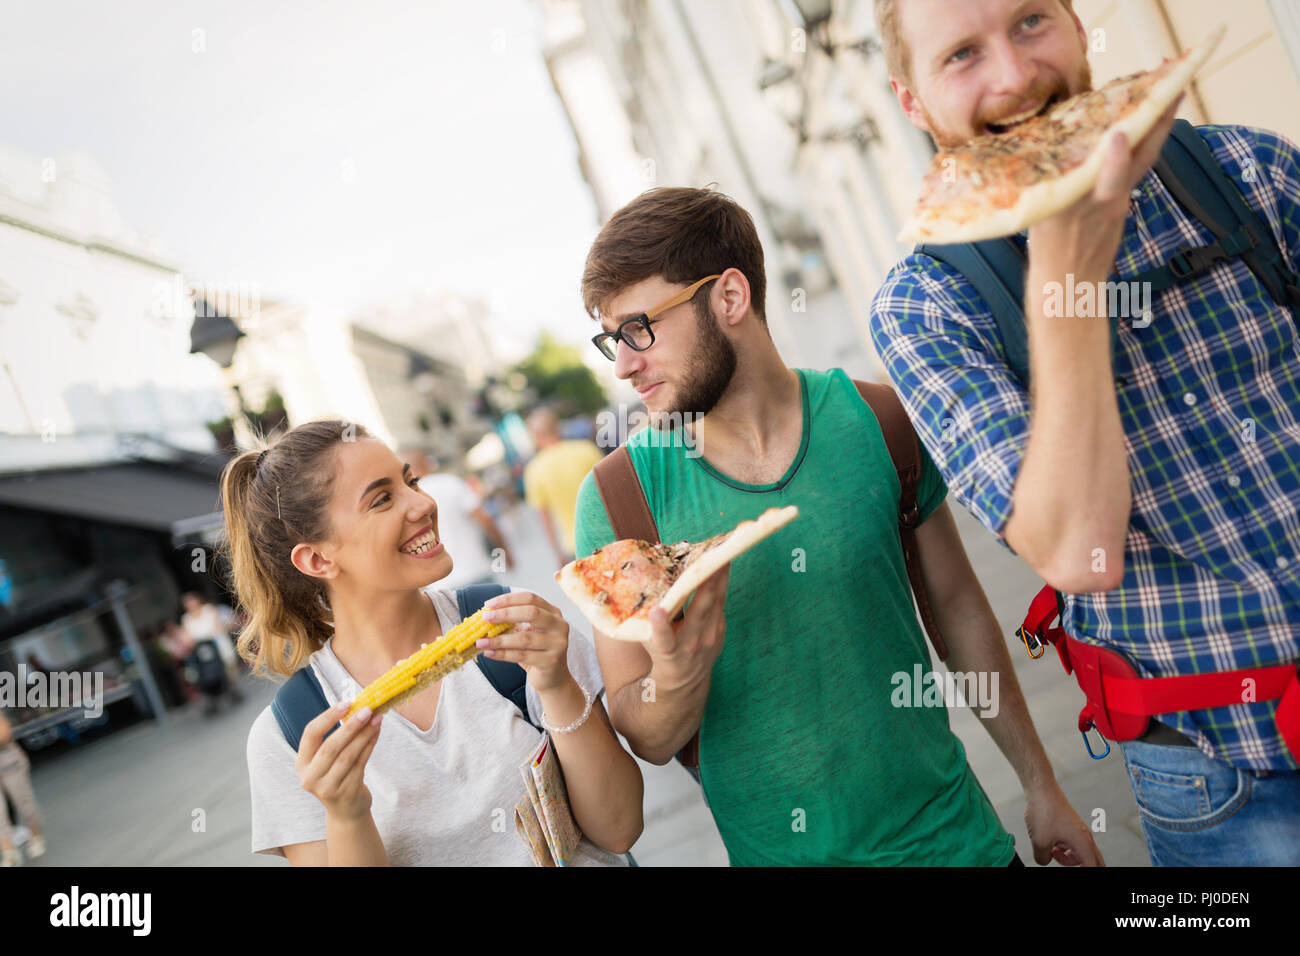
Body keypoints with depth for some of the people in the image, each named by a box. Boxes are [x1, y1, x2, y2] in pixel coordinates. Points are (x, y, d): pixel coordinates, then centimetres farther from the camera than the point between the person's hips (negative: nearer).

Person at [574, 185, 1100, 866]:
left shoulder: (874, 420, -9)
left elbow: (957, 605, 3)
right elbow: (647, 741, -8)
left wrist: (1040, 785, 8)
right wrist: (680, 672, -29)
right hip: (773, 851, -1)